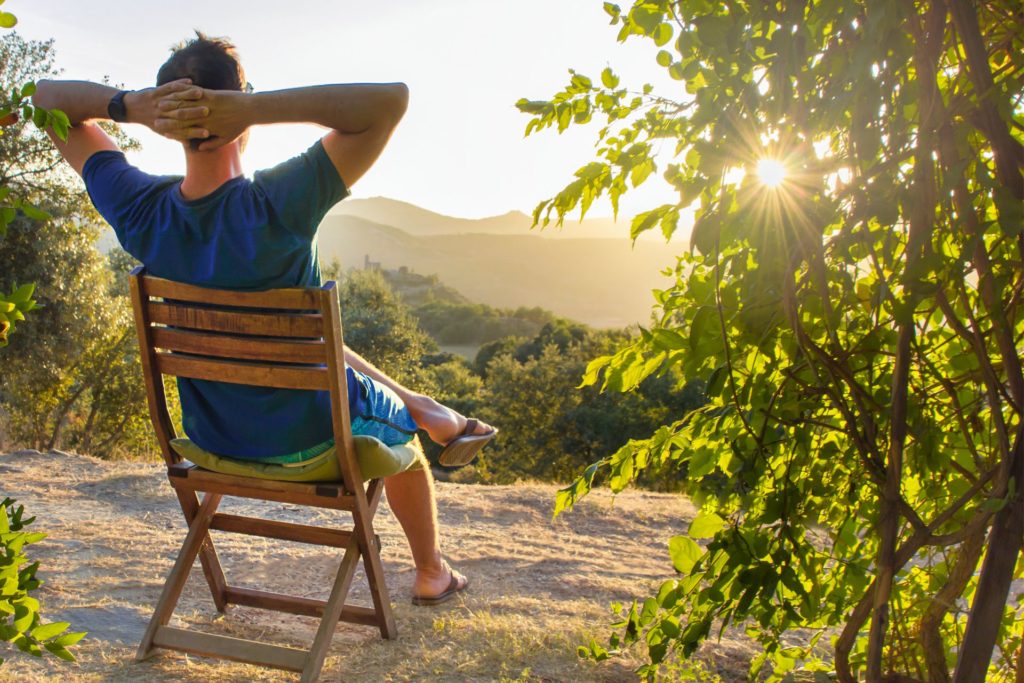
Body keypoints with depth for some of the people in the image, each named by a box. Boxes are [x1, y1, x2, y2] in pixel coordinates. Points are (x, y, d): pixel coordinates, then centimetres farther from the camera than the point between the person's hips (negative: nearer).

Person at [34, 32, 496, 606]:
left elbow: (49, 97, -3)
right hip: (305, 436, -4)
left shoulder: (140, 209, -19)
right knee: (398, 433, 29)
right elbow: (392, 98, -31)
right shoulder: (275, 206, -34)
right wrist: (254, 107, -36)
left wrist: (129, 105, -24)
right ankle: (432, 575, 50)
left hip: (209, 430, 5)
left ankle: (436, 416, 49)